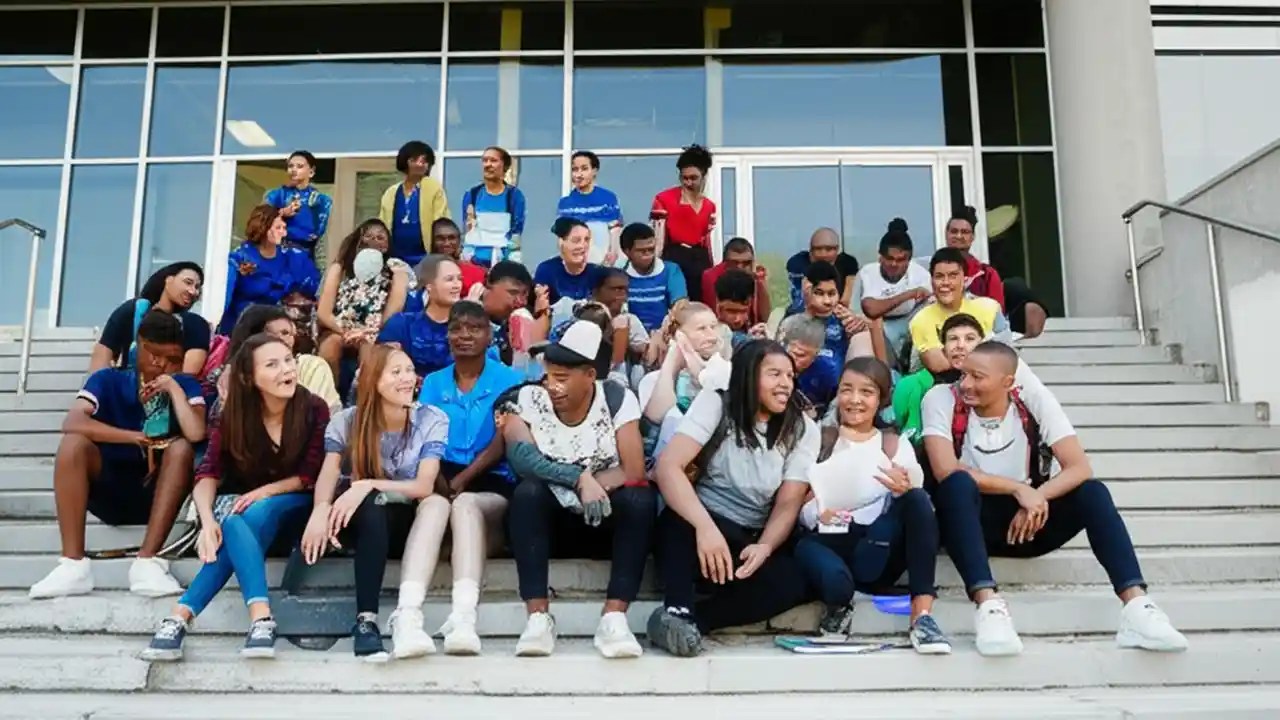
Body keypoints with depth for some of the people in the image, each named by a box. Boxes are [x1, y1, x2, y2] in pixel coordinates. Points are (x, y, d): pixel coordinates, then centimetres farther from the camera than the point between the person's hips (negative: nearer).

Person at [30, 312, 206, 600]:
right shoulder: (108, 380, 1)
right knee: (73, 443, -24)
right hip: (109, 491, 1)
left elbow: (196, 434, -20)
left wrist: (173, 388, -15)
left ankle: (147, 562, -31)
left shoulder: (185, 386, 1)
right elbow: (72, 423, -20)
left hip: (156, 496, 0)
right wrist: (140, 440, -23)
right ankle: (73, 565, -28)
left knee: (181, 448, -27)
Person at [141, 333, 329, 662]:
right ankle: (260, 618, -50)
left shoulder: (314, 410, -12)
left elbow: (310, 476, -8)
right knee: (234, 525, -35)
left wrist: (263, 492, -24)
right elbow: (208, 474, -17)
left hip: (292, 505, -1)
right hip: (239, 504, 1)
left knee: (255, 515, -35)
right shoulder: (234, 415, -9)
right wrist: (207, 521, -36)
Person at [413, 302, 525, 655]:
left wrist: (463, 479, -18)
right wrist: (437, 480, -15)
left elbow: (501, 443, -4)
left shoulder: (509, 380, 8)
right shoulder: (433, 383, 18)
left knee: (466, 504, -36)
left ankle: (463, 618, -53)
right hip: (440, 478, 2)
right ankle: (407, 616, -51)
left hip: (491, 486, -2)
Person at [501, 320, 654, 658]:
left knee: (641, 499, -30)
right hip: (551, 518, 0)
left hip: (606, 517, 0)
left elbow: (634, 472, -17)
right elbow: (522, 458, -26)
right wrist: (579, 479, -35)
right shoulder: (527, 399, -8)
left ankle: (614, 618, -30)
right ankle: (538, 617, -29)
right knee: (528, 491, -31)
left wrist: (590, 485, -25)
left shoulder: (617, 399, -9)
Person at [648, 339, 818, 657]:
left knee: (796, 581, -29)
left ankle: (690, 620, -26)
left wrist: (764, 547, -26)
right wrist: (705, 527, -36)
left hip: (753, 540, 3)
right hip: (699, 528, -2)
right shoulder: (715, 403, -7)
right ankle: (677, 612, -34)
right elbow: (667, 466, -21)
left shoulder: (803, 430, 1)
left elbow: (788, 504, -4)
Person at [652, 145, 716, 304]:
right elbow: (658, 238, -6)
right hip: (673, 260, -5)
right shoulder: (664, 199, -2)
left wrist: (712, 271, 18)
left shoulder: (709, 206, 15)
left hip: (700, 261, 5)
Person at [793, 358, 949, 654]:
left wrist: (905, 492, -24)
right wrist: (816, 513, -17)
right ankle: (839, 607, 1)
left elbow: (917, 503, 0)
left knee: (917, 499, -27)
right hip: (829, 543, -1)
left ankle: (922, 616, -29)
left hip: (878, 554, 2)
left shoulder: (895, 446, 15)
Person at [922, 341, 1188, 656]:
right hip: (972, 521, -2)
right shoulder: (942, 400, -11)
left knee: (1092, 492, -23)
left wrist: (1036, 498, -30)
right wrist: (1019, 489, -27)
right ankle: (988, 604, -45)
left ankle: (1137, 605, -33)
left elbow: (1080, 468, -14)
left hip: (1027, 520, 2)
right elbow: (946, 471, -24)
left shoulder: (1035, 400, -7)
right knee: (959, 484, -35)